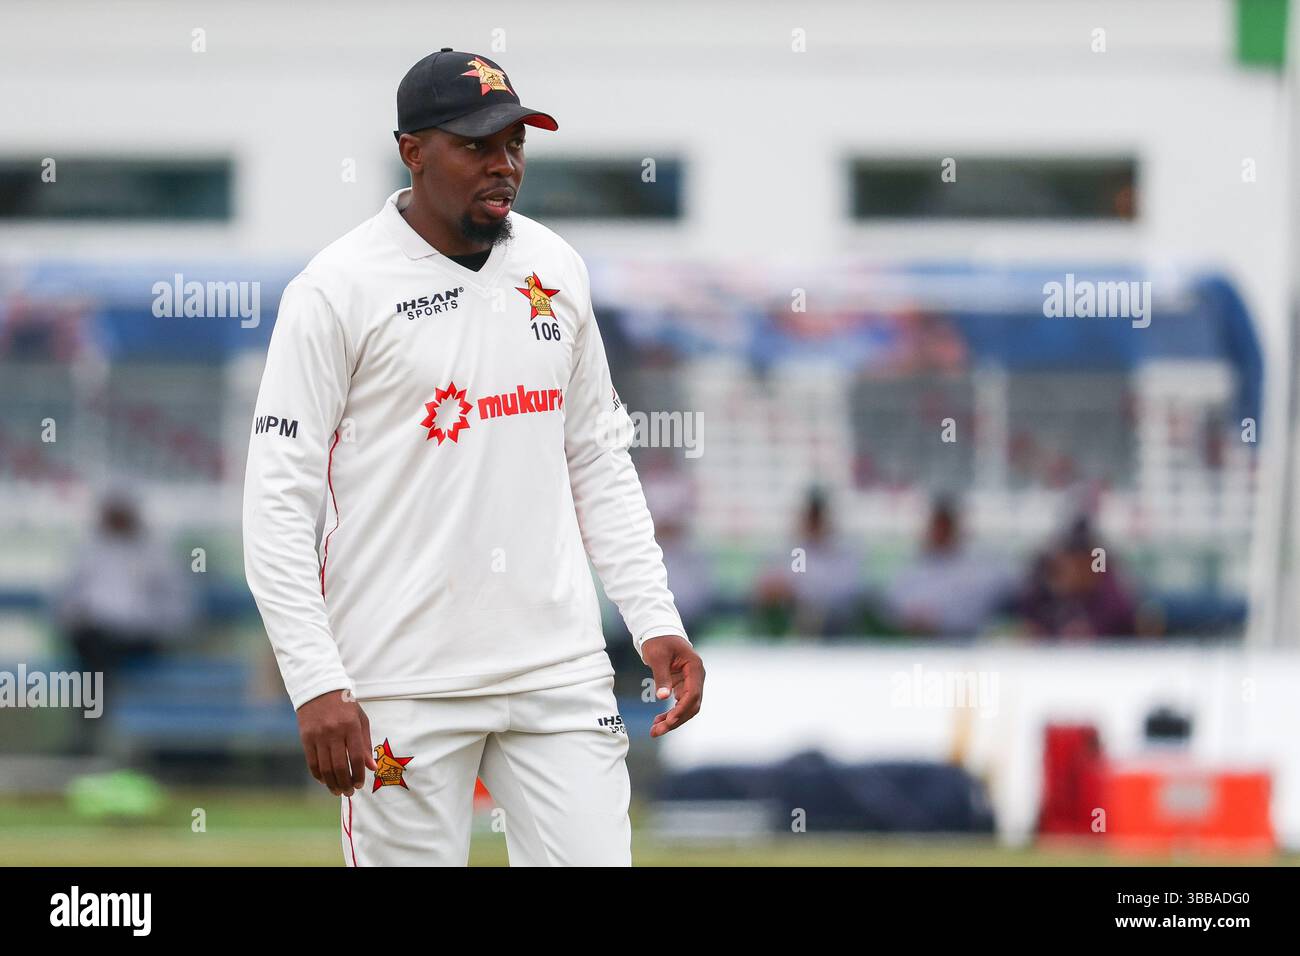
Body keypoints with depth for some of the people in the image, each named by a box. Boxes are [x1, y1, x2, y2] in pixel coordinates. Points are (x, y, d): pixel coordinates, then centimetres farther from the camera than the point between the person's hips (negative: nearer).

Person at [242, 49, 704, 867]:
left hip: (560, 668, 4)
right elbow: (279, 502, -8)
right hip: (405, 688, -4)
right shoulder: (340, 289, -7)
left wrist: (656, 621, 7)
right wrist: (316, 684, -16)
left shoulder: (556, 269, 10)